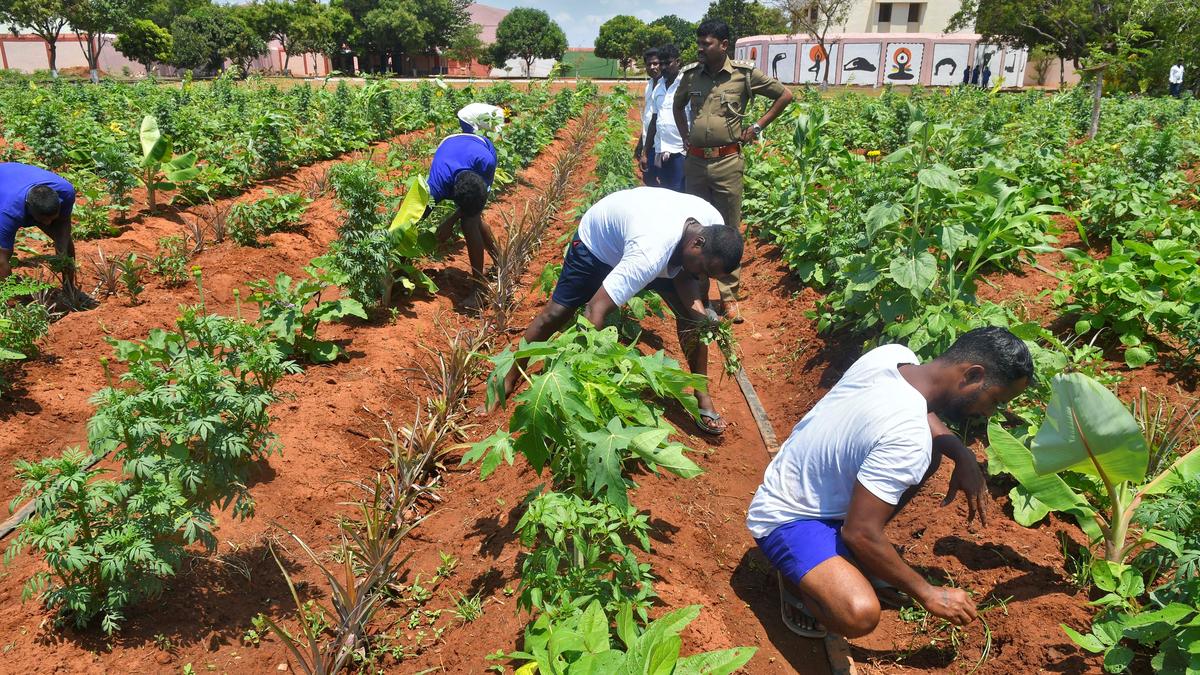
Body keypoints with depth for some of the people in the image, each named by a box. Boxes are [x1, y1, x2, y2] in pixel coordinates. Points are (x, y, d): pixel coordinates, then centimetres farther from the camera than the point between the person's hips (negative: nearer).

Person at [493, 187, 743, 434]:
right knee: (556, 313, -2)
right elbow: (595, 310, -46)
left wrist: (697, 307, -26)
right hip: (598, 239, -5)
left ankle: (702, 395, 7)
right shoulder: (650, 254, -47)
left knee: (692, 314, -6)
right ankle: (510, 379, 19)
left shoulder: (714, 225, -26)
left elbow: (684, 272, -7)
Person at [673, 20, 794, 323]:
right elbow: (677, 105, 25)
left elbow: (785, 95, 4)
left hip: (727, 162, -3)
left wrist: (756, 127, 0)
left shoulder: (744, 73, -5)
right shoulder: (690, 74, 4)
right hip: (695, 161, 3)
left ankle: (729, 297, 11)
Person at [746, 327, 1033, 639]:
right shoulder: (907, 437, -33)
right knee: (859, 615, -32)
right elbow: (859, 533, -29)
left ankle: (853, 556, 14)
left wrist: (963, 456, -2)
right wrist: (928, 594, -16)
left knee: (932, 450, 8)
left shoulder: (892, 354, -10)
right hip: (787, 519, -9)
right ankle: (798, 578, 1)